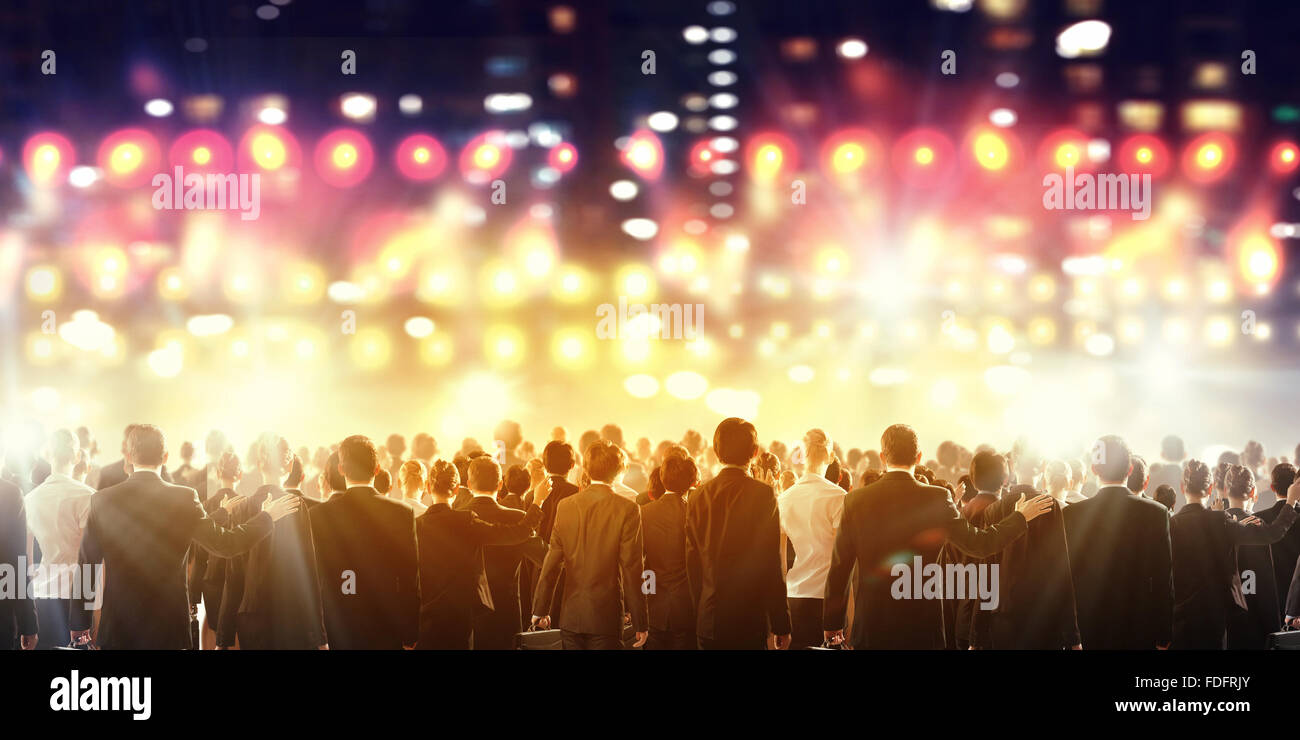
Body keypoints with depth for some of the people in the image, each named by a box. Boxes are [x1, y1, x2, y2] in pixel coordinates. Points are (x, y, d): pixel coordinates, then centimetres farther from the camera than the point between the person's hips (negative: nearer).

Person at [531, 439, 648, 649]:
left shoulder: (565, 506, 2)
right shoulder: (627, 509, -8)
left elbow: (551, 563, 5)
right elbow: (632, 569, -9)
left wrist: (540, 609, 13)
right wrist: (639, 622, -3)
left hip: (571, 616, 4)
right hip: (606, 616, -3)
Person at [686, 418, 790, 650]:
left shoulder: (699, 496, 5)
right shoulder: (763, 494, -9)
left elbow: (692, 561, 9)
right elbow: (771, 564, -10)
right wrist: (782, 625, -5)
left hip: (708, 623, 5)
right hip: (749, 622, -5)